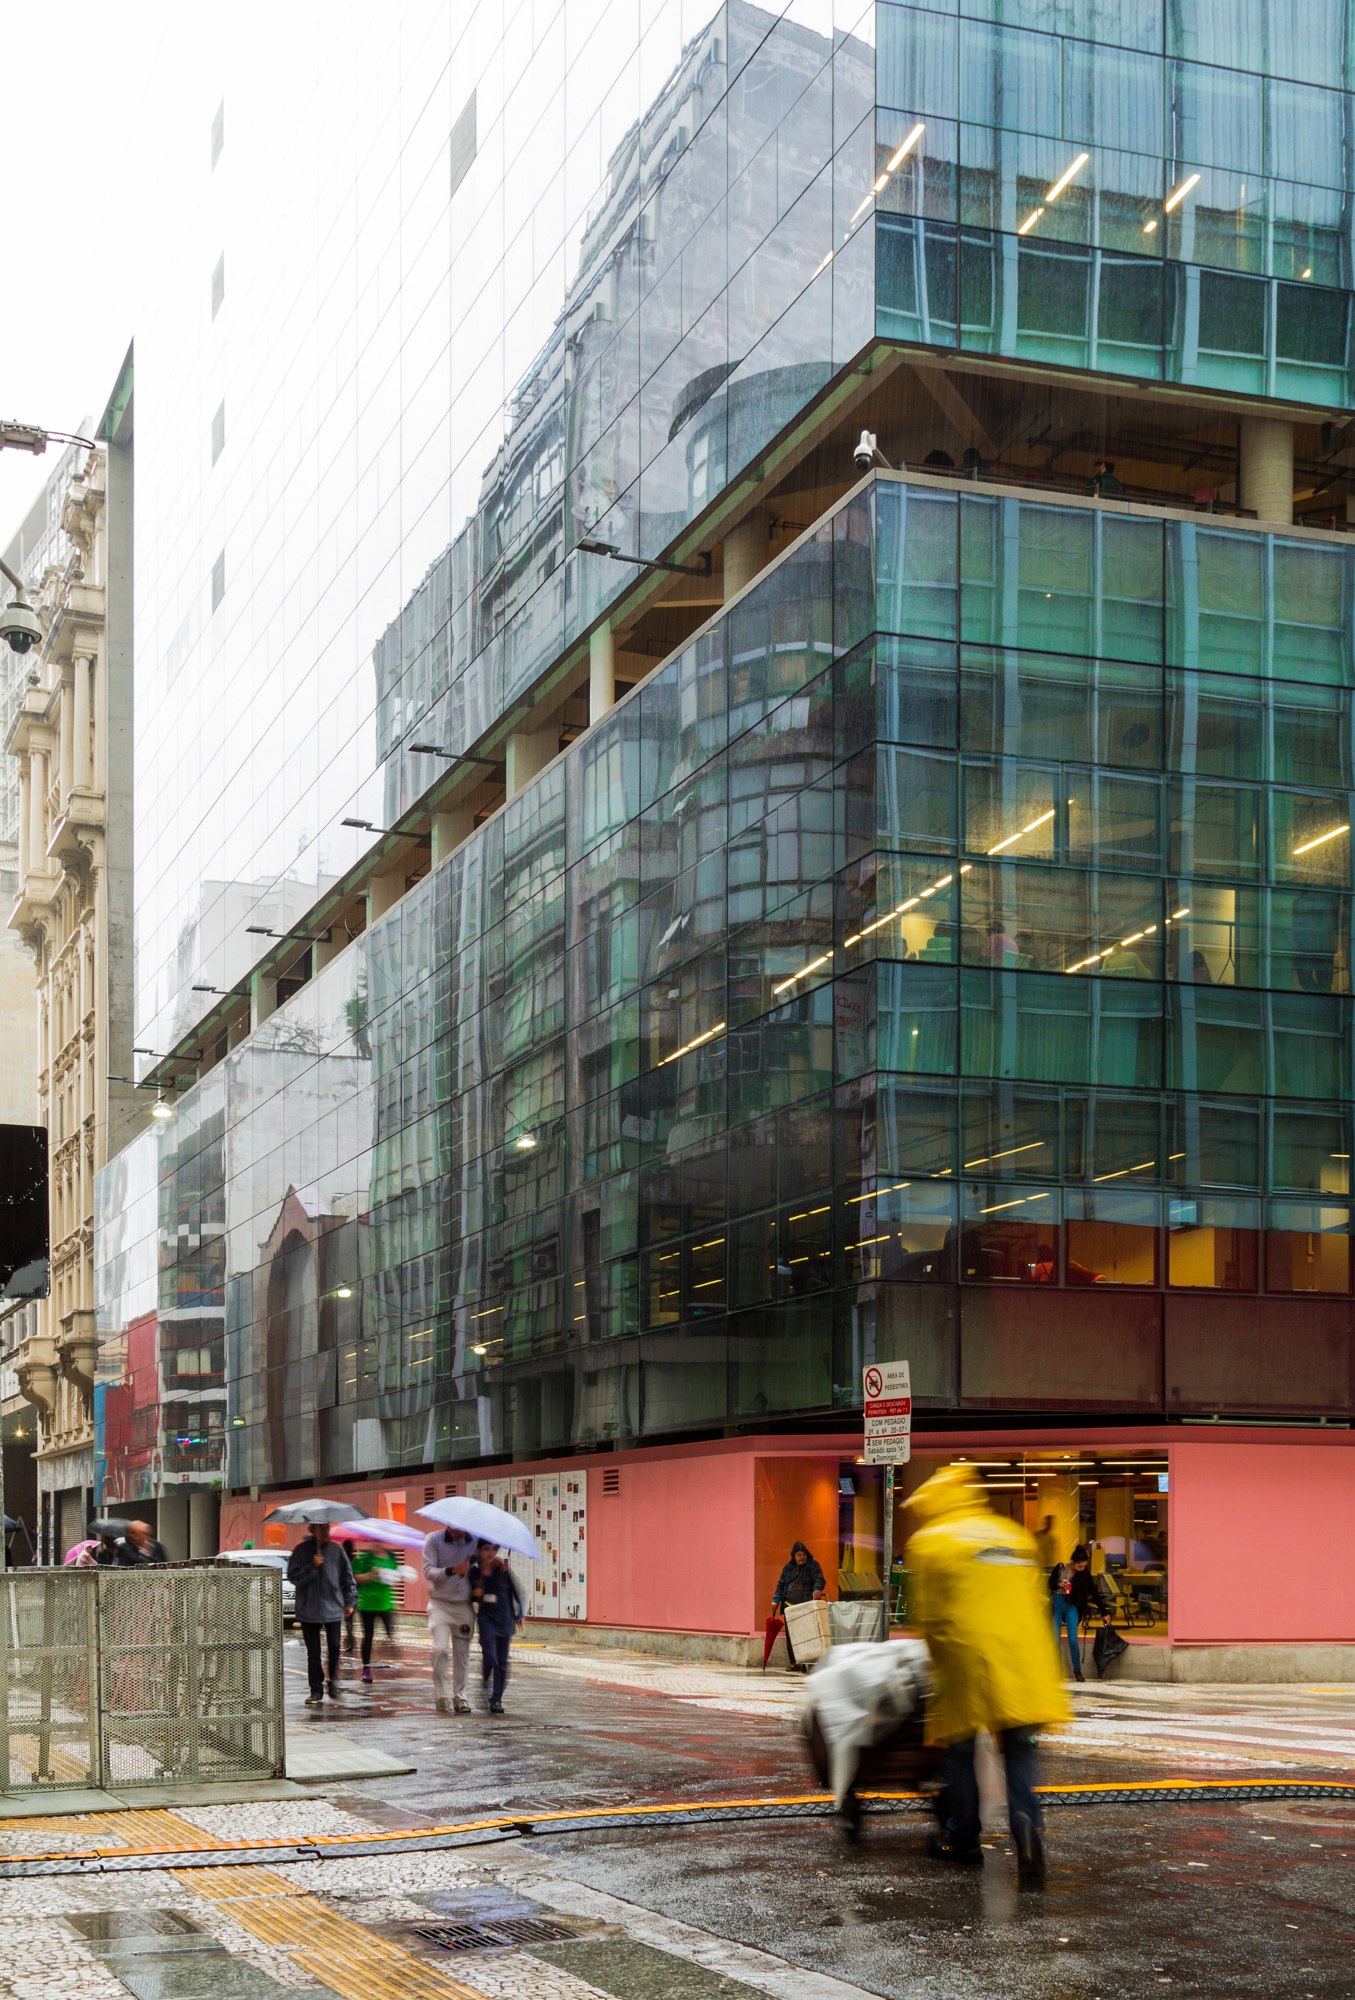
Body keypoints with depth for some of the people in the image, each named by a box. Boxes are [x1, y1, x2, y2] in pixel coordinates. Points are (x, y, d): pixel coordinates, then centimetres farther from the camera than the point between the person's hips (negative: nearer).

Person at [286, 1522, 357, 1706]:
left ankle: (333, 1683, 15)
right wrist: (312, 1566, -16)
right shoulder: (301, 1551, 2)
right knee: (313, 1652, 1)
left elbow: (347, 1576, 14)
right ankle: (316, 1690, 7)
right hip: (308, 1609, -1)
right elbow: (293, 1576, -4)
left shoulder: (337, 1550, 7)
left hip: (333, 1608, 1)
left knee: (334, 1648, -3)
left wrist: (349, 1601, 11)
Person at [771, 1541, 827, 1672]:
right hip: (790, 1606, 4)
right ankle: (795, 1663, 5)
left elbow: (819, 1578, -11)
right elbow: (781, 1585, 20)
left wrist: (817, 1588, -32)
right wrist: (776, 1600, 7)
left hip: (806, 1606, -4)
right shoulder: (788, 1568, 18)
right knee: (791, 1637, 1)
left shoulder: (812, 1566, 5)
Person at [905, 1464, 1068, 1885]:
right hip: (1025, 1660, 4)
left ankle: (962, 1838, 19)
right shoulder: (1015, 1536, 19)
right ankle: (1027, 1823, -18)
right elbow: (1035, 1604, 19)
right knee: (1019, 1751, 5)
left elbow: (928, 1614, 3)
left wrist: (943, 1662, 17)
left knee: (961, 1749, 10)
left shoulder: (930, 1543, 3)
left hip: (969, 1659, -4)